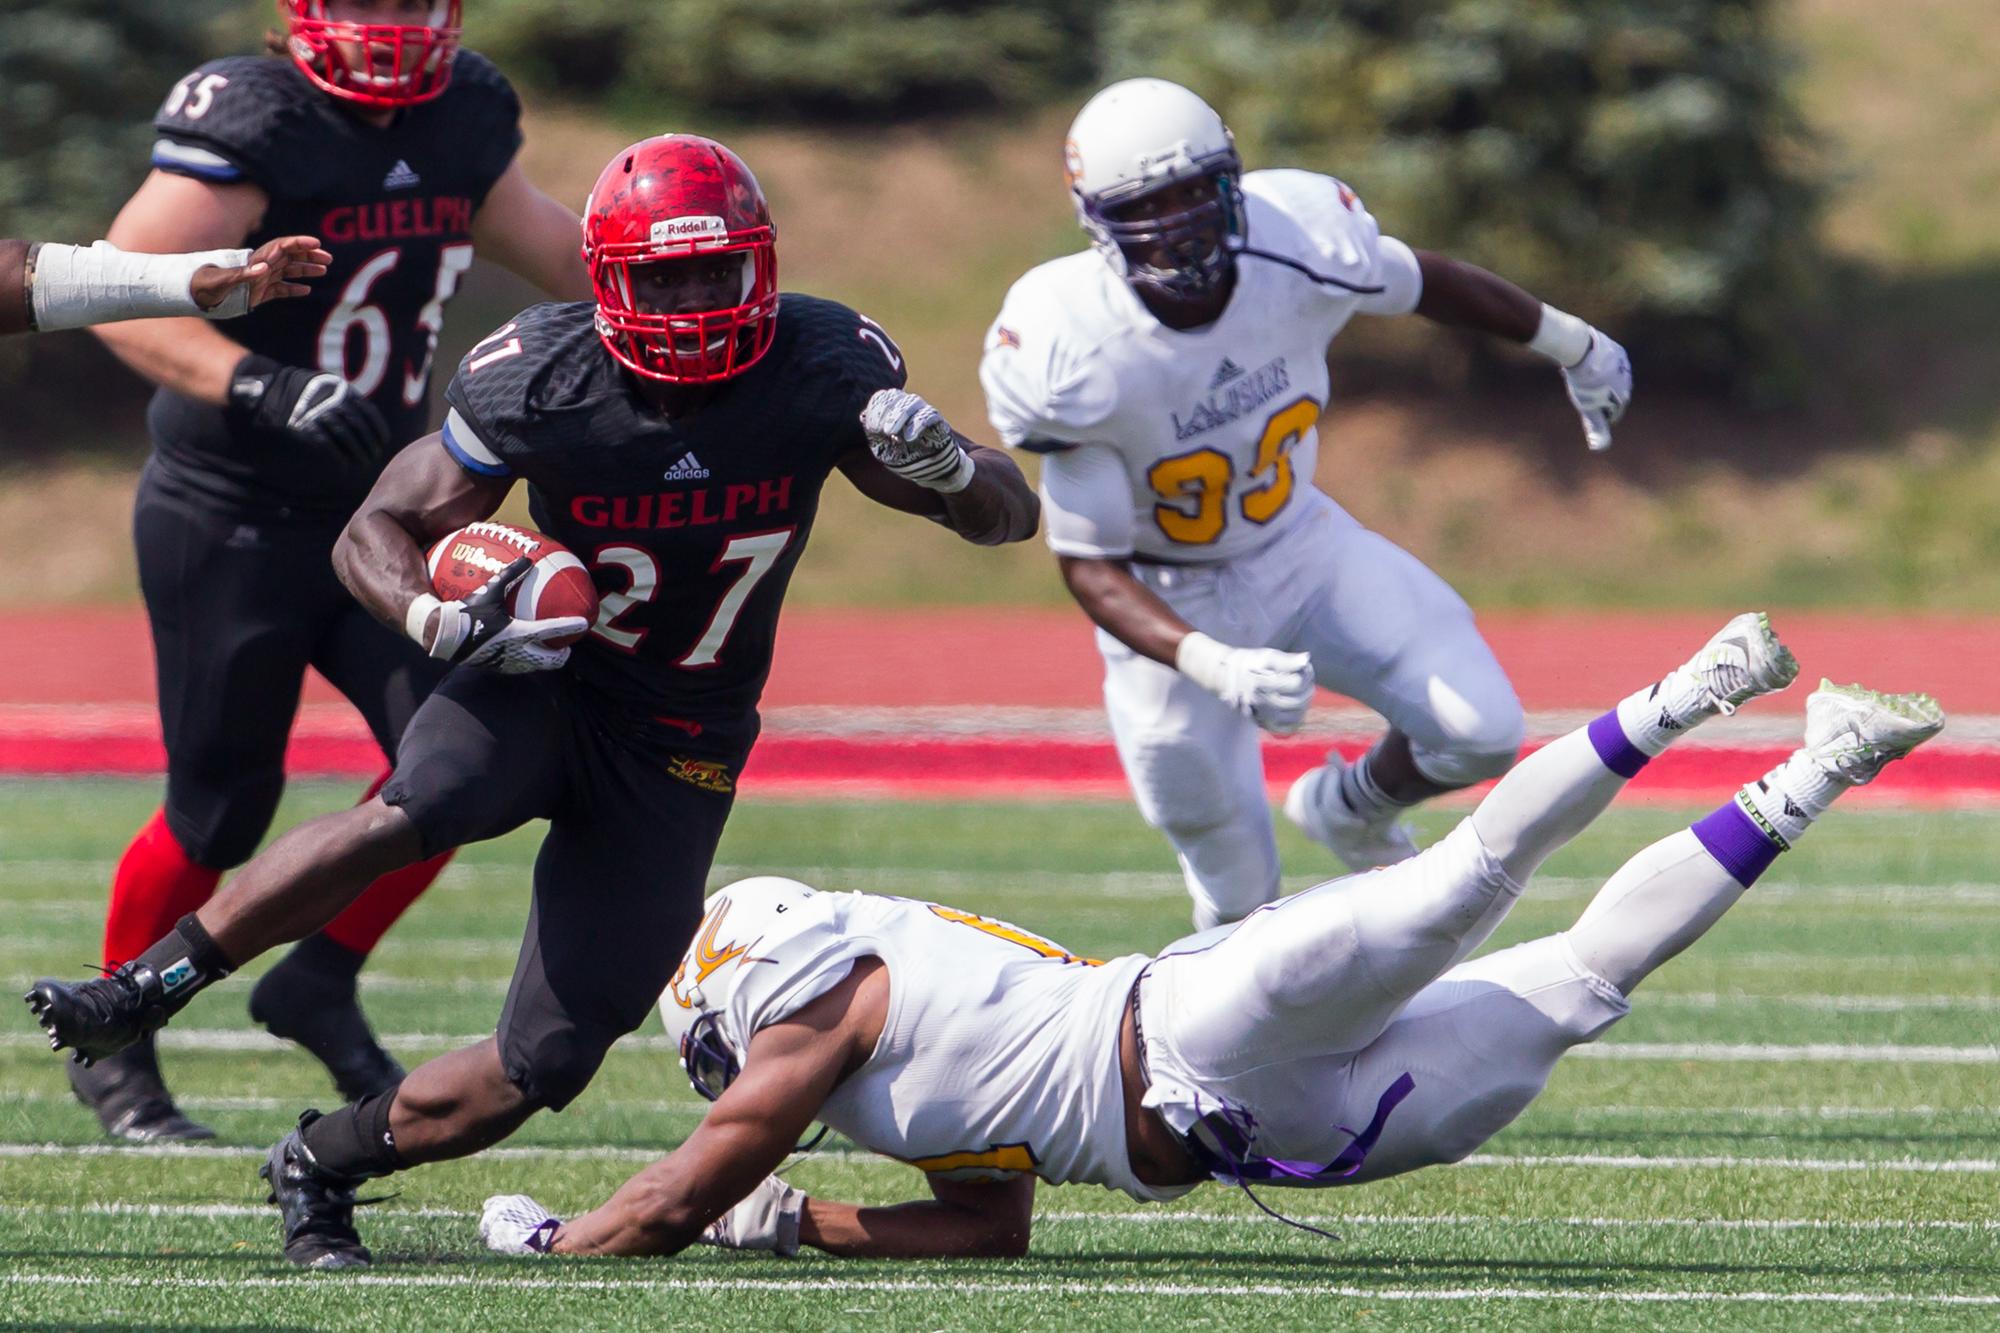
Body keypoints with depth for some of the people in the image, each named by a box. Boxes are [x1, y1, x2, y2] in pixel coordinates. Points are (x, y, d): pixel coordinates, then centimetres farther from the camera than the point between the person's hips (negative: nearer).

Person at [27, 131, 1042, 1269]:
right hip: (542, 678, -2)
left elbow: (1014, 517, -6)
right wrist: (446, 622, -29)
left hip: (679, 753, 2)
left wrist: (945, 466, -30)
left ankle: (324, 1165, 19)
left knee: (540, 1070, -5)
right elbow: (377, 533, -6)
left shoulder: (824, 368, -13)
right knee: (406, 817, -37)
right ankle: (144, 988, -25)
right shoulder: (541, 380, -16)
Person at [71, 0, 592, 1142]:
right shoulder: (253, 127, -20)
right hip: (228, 522, -6)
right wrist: (264, 389, -40)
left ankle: (322, 985, 13)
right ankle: (112, 1046, 22)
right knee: (220, 813, 1)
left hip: (375, 512, 6)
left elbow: (525, 231, 23)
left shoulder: (467, 117, 2)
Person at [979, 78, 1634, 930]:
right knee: (1240, 898, 3)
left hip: (1301, 548, 3)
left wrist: (1572, 345, 17)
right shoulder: (1071, 354, -32)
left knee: (1480, 732, -8)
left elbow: (1425, 283, 0)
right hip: (1174, 606, -3)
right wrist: (1212, 666, -42)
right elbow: (1091, 566, -25)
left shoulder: (1297, 246, -24)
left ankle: (1351, 811, 26)